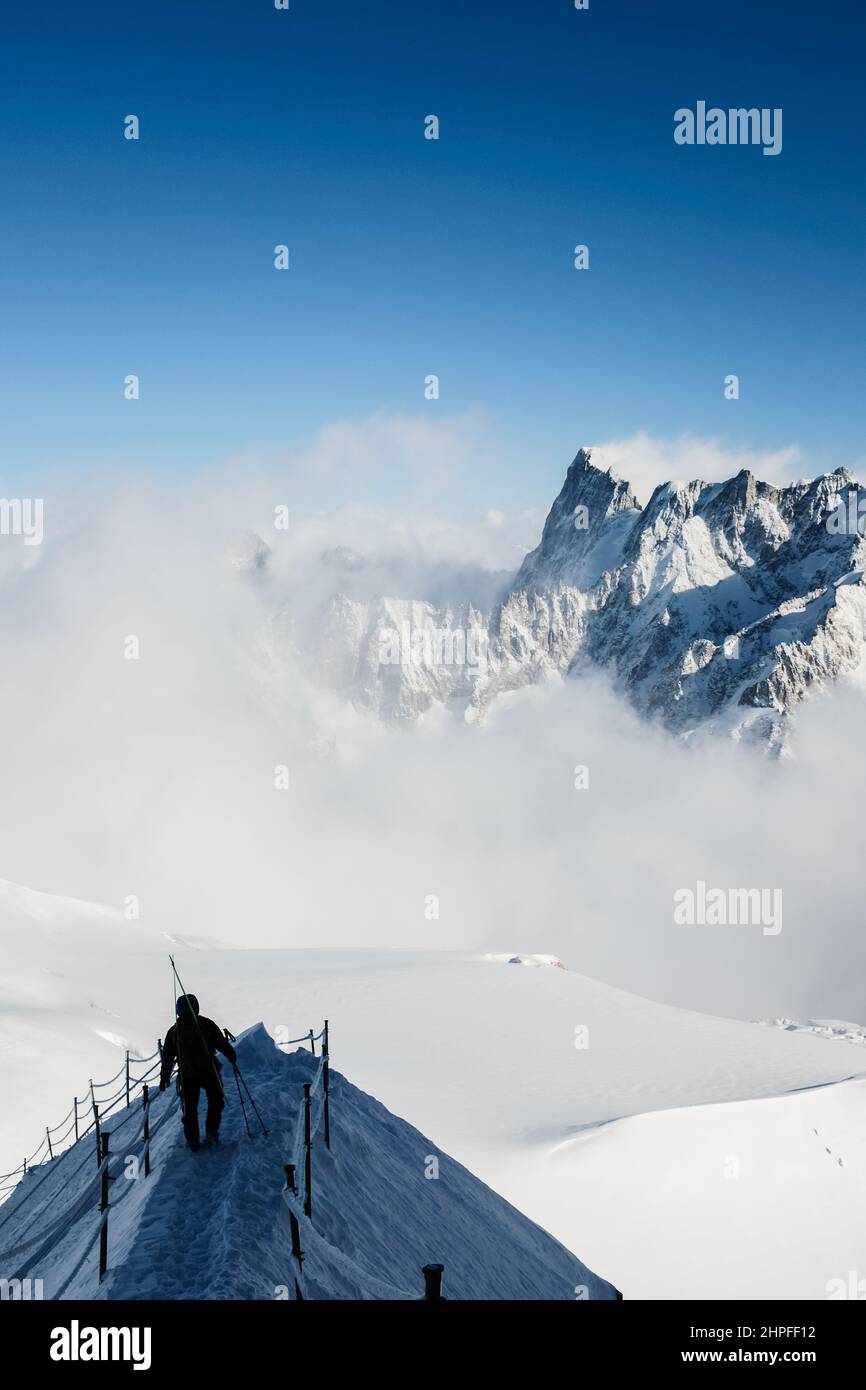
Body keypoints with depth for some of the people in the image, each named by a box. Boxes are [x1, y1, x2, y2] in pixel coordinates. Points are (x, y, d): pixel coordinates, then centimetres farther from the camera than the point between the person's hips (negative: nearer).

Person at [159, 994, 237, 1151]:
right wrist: (231, 1055, 13)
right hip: (209, 1072, -2)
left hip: (187, 1076, 2)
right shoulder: (206, 1024, -5)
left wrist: (164, 1078, 14)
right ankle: (211, 1131, 3)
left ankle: (193, 1141, 10)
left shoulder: (174, 1031, 3)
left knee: (190, 1109, 12)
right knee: (216, 1102, 17)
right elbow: (221, 1043, -4)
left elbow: (168, 1057, 7)